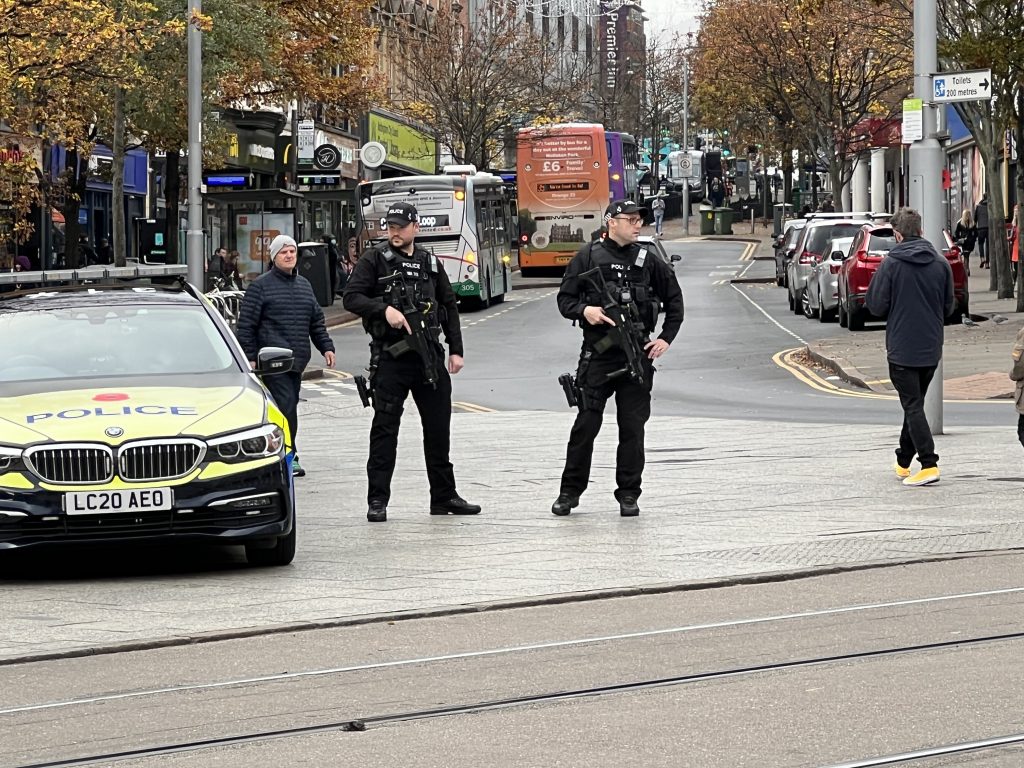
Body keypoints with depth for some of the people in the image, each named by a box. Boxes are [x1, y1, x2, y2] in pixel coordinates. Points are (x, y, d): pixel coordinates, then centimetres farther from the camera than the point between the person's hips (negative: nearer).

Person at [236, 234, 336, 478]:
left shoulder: (304, 285, 18)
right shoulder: (261, 286, -2)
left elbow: (317, 320, 25)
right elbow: (245, 324, -4)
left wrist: (326, 347, 14)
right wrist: (249, 357, -9)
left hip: (296, 361, 7)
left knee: (289, 406, 8)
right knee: (286, 405, -15)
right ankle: (289, 457, -15)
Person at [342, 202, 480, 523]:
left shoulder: (431, 264, 13)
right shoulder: (374, 259, 1)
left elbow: (449, 307, 18)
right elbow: (351, 297, -6)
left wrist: (456, 350, 11)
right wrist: (385, 309, -20)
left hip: (429, 353, 4)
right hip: (390, 355, -4)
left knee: (438, 427, 9)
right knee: (385, 428, -5)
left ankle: (444, 496, 19)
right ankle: (377, 500, -2)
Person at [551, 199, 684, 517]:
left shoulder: (648, 261, 9)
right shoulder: (588, 257, 3)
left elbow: (674, 300, 19)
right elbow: (565, 300, 5)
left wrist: (666, 339, 9)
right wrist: (584, 311, -16)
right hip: (597, 354, -2)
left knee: (633, 428, 3)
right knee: (586, 424, -2)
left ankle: (628, 494, 10)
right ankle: (570, 492, 8)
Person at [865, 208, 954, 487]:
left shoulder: (891, 265, -12)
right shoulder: (941, 264, 1)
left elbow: (876, 306, -8)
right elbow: (949, 307, 7)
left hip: (902, 349, -5)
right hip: (931, 349, 5)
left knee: (913, 406, -3)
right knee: (915, 404, 18)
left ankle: (929, 465, -14)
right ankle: (903, 462, 27)